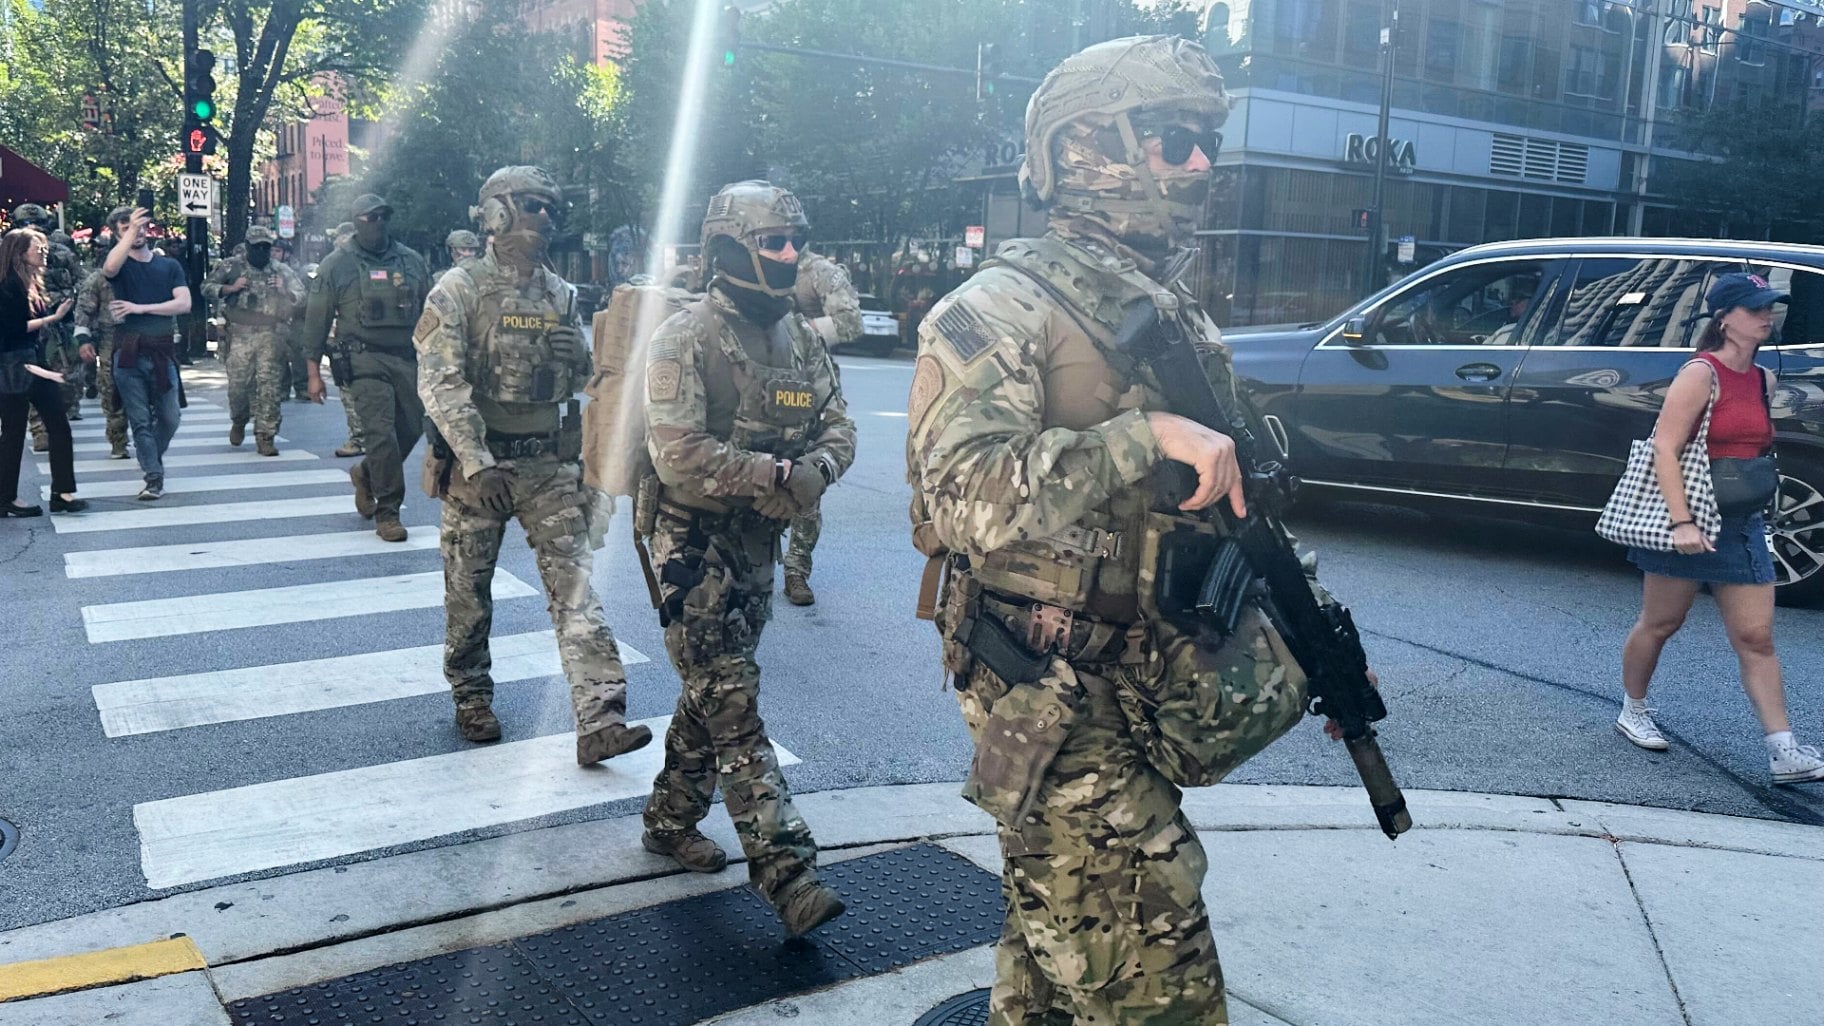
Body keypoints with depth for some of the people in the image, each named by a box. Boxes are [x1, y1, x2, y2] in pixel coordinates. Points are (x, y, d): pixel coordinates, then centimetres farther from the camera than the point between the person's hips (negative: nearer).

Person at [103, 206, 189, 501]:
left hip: (162, 352, 2)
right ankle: (154, 478, 1)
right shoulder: (121, 264, 5)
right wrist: (132, 232, -25)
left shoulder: (169, 265, 10)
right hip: (129, 355, -2)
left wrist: (141, 307, -11)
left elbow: (184, 303, -3)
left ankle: (151, 458, 33)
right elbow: (109, 268, -22)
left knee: (170, 418, 6)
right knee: (140, 421, -2)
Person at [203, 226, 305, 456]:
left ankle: (265, 436, -1)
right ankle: (238, 422, 27)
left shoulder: (282, 271, 14)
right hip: (241, 334, 0)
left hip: (271, 336, 1)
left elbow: (301, 296, 16)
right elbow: (207, 287, 12)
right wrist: (229, 289, -5)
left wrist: (284, 291, -4)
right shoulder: (231, 266, 10)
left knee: (270, 385, -6)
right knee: (238, 383, -2)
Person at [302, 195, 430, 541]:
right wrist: (313, 372, 1)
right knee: (381, 432, -12)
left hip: (407, 359, 4)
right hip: (365, 360, -4)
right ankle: (387, 513, -3)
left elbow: (429, 314, 18)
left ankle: (366, 474, 34)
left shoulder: (412, 261, 12)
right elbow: (316, 321, 4)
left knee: (411, 428, 6)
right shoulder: (336, 265, 2)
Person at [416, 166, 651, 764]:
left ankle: (599, 721, -12)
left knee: (574, 581, -7)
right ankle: (471, 696, 31)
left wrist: (578, 359, -7)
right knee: (469, 588, 9)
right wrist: (478, 463, -23)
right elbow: (439, 384, -14)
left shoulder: (561, 296, 10)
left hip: (549, 464, 3)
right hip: (476, 461, -3)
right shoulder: (459, 289, -6)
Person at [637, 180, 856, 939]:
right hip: (695, 541, -7)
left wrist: (817, 467, -16)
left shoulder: (797, 336, 8)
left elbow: (837, 424, 6)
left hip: (759, 541, 7)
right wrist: (776, 473, -22)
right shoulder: (686, 339, -14)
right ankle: (787, 872, -9)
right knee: (734, 709, -8)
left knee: (712, 694, 18)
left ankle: (670, 820, 36)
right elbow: (679, 454, -22)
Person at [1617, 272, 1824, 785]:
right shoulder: (1701, 374, -12)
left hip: (1743, 525, 7)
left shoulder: (1764, 379, 11)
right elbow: (1664, 448, -19)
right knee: (1660, 622, 7)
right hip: (1689, 519, -7)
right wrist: (1681, 522, -25)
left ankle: (1783, 752, 1)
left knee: (1756, 638, 2)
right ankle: (1633, 711, 27)